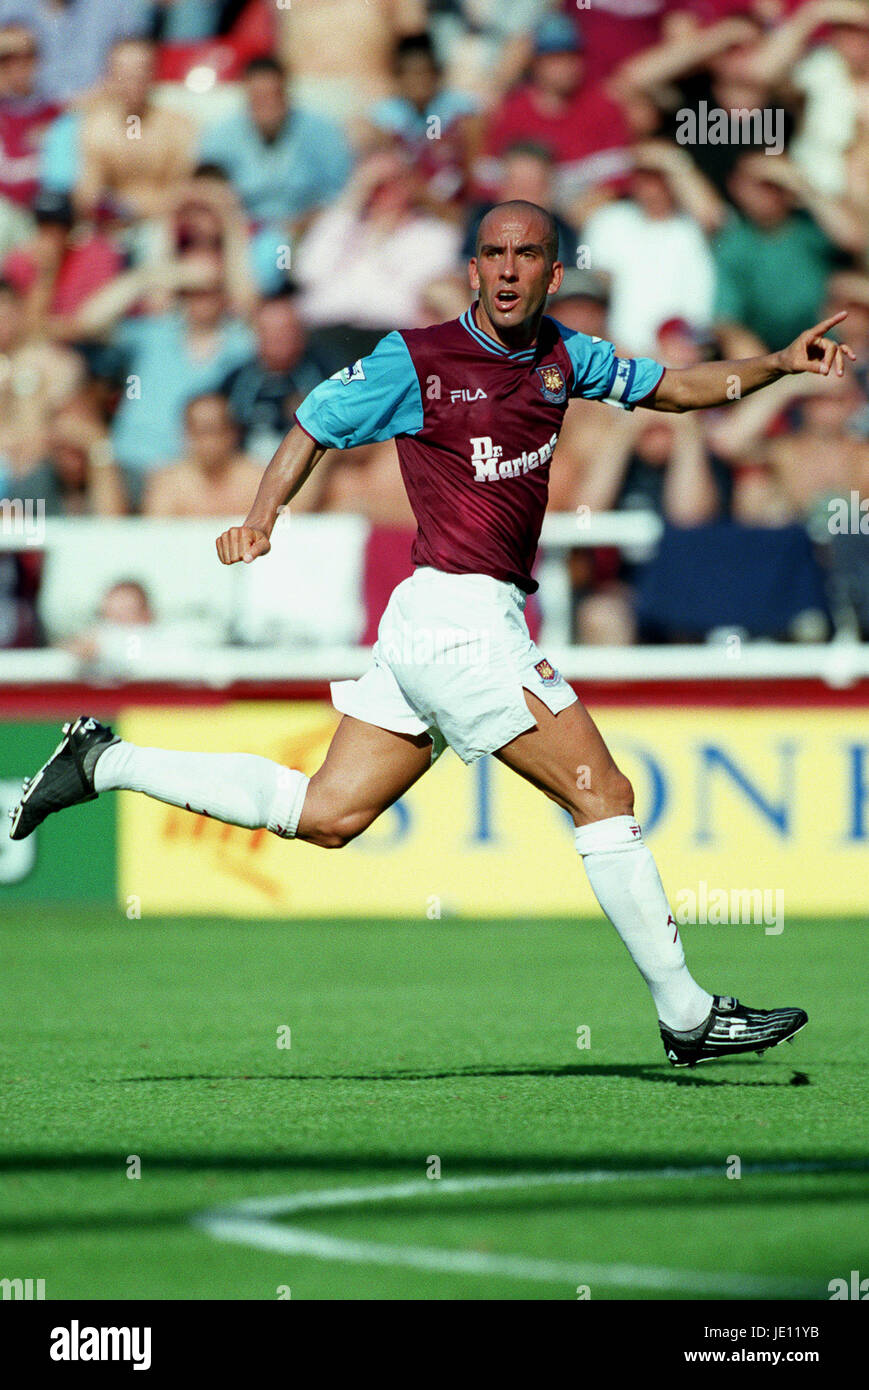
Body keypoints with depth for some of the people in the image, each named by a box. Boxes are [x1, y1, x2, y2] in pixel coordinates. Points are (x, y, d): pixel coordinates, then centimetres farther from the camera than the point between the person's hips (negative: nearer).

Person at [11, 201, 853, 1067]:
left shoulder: (561, 356, 13)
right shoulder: (418, 360, -6)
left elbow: (672, 388, 21)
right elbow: (314, 427, 3)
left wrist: (778, 365, 8)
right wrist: (260, 517, -12)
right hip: (460, 614, -8)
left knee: (325, 816, 11)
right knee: (603, 795, -5)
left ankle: (104, 763, 17)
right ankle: (686, 1014, 1)